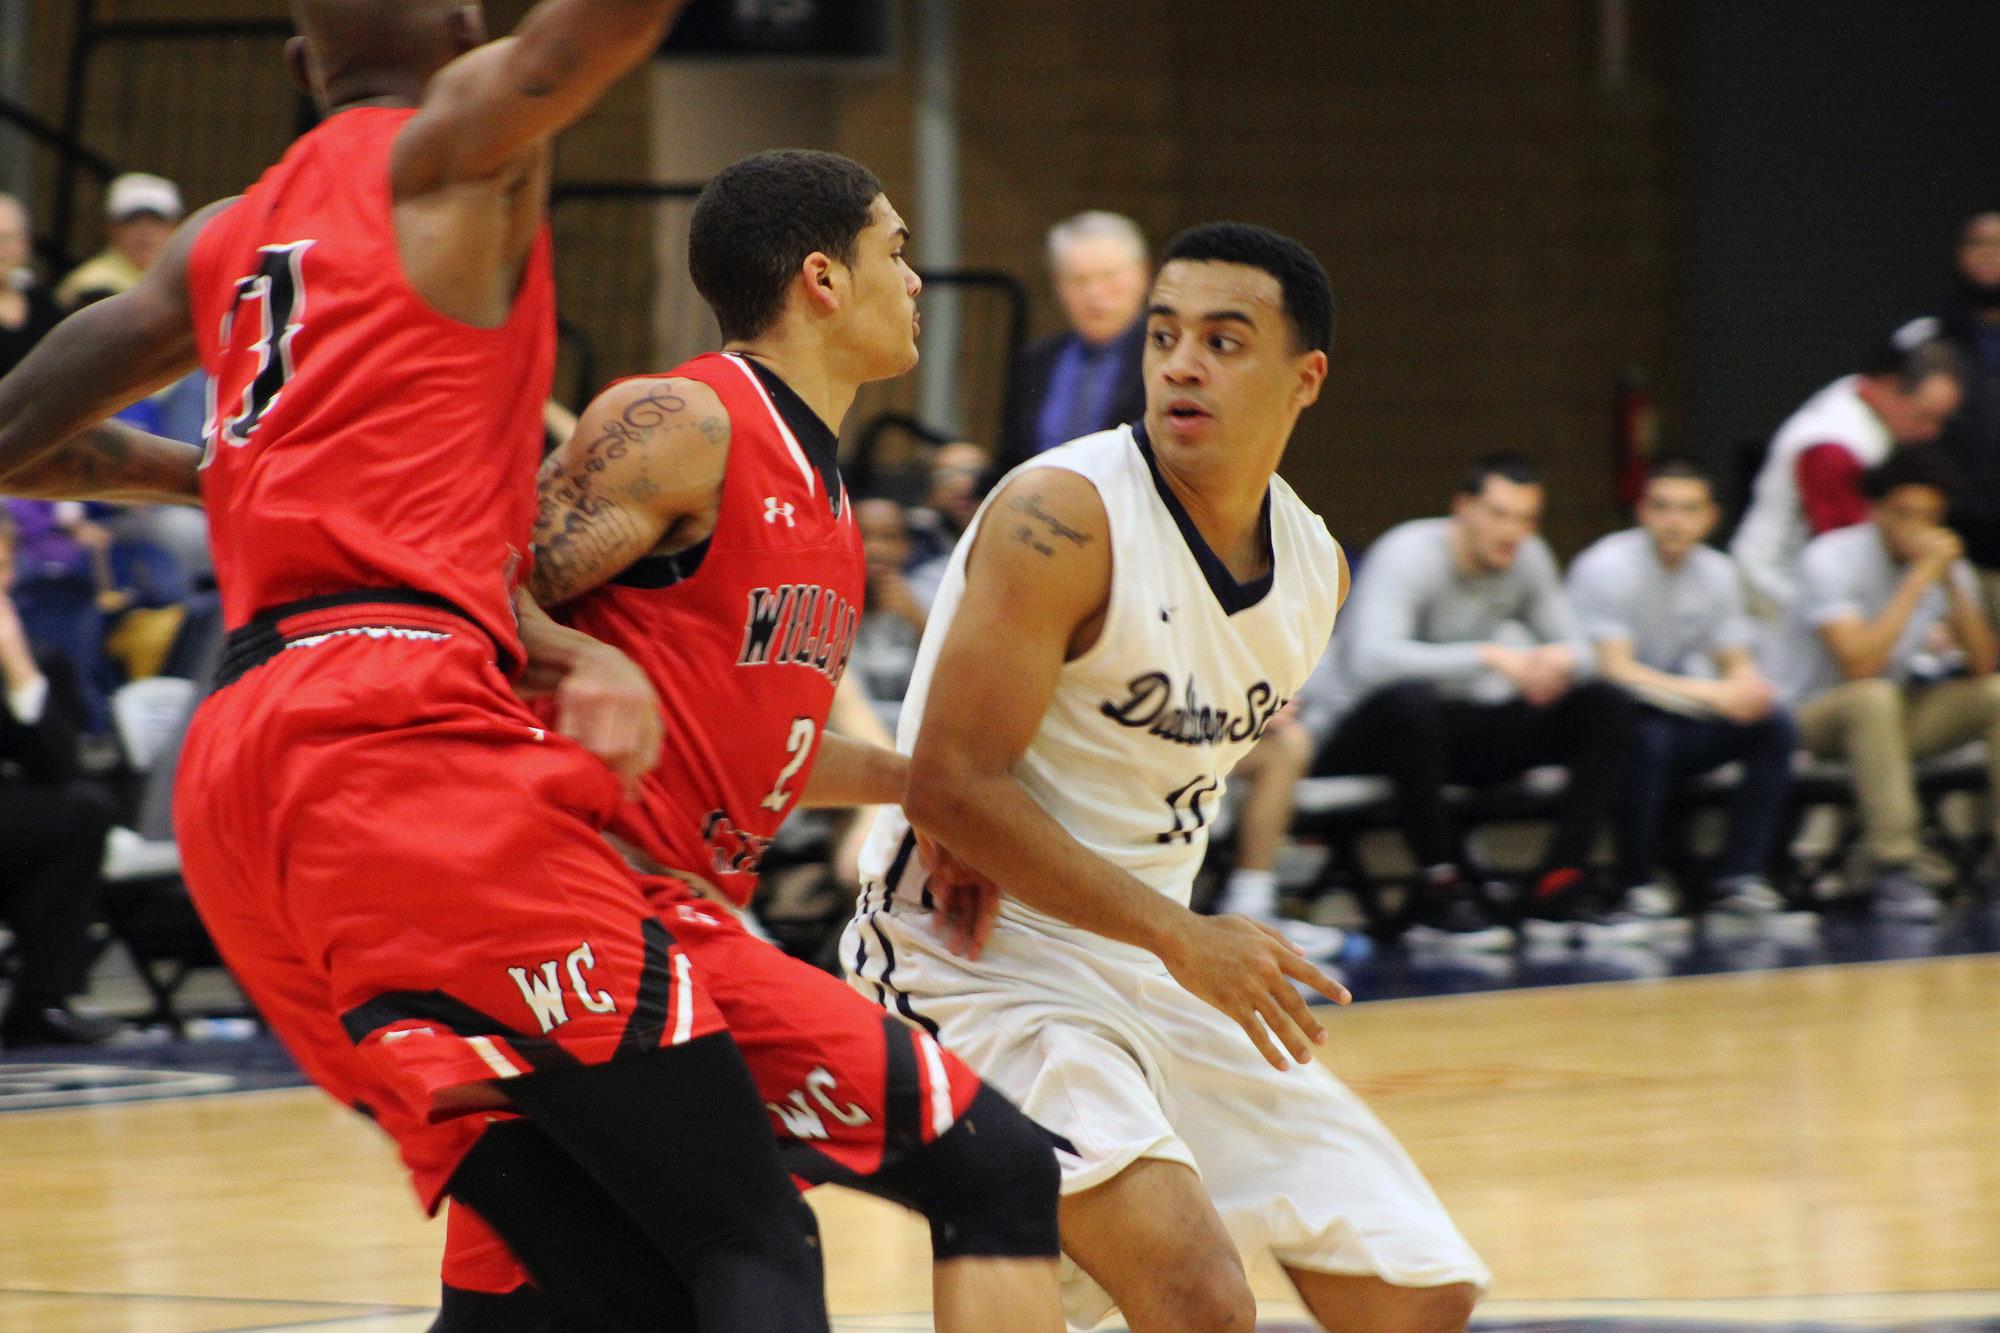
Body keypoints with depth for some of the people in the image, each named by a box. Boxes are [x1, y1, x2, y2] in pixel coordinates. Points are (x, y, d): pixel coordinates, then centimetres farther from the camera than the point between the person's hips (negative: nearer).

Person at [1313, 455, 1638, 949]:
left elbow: (1577, 648, 8)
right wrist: (1489, 657, -38)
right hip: (1365, 733, -7)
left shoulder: (1528, 557, 2)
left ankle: (1557, 890, -14)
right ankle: (1440, 892, -31)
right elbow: (1372, 659, -36)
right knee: (1412, 698, -42)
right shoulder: (1408, 555, -20)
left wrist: (1562, 658, -19)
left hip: (1457, 730, 7)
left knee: (1606, 705, -7)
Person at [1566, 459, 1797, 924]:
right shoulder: (1607, 567, -15)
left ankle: (1740, 874, -14)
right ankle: (1638, 882, -20)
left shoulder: (1717, 572, 5)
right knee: (1645, 737, -38)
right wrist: (1707, 693, -31)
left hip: (1680, 714, 6)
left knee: (1775, 726, -17)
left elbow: (1736, 665, 8)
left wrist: (1748, 686, -19)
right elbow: (1613, 668, -23)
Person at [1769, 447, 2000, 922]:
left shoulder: (1944, 562, -1)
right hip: (1809, 716, -6)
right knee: (1873, 696, -38)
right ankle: (1892, 873, -37)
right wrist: (1919, 580, -30)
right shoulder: (1831, 559, -20)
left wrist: (1953, 585, -19)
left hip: (1892, 721, 6)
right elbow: (1859, 665, -33)